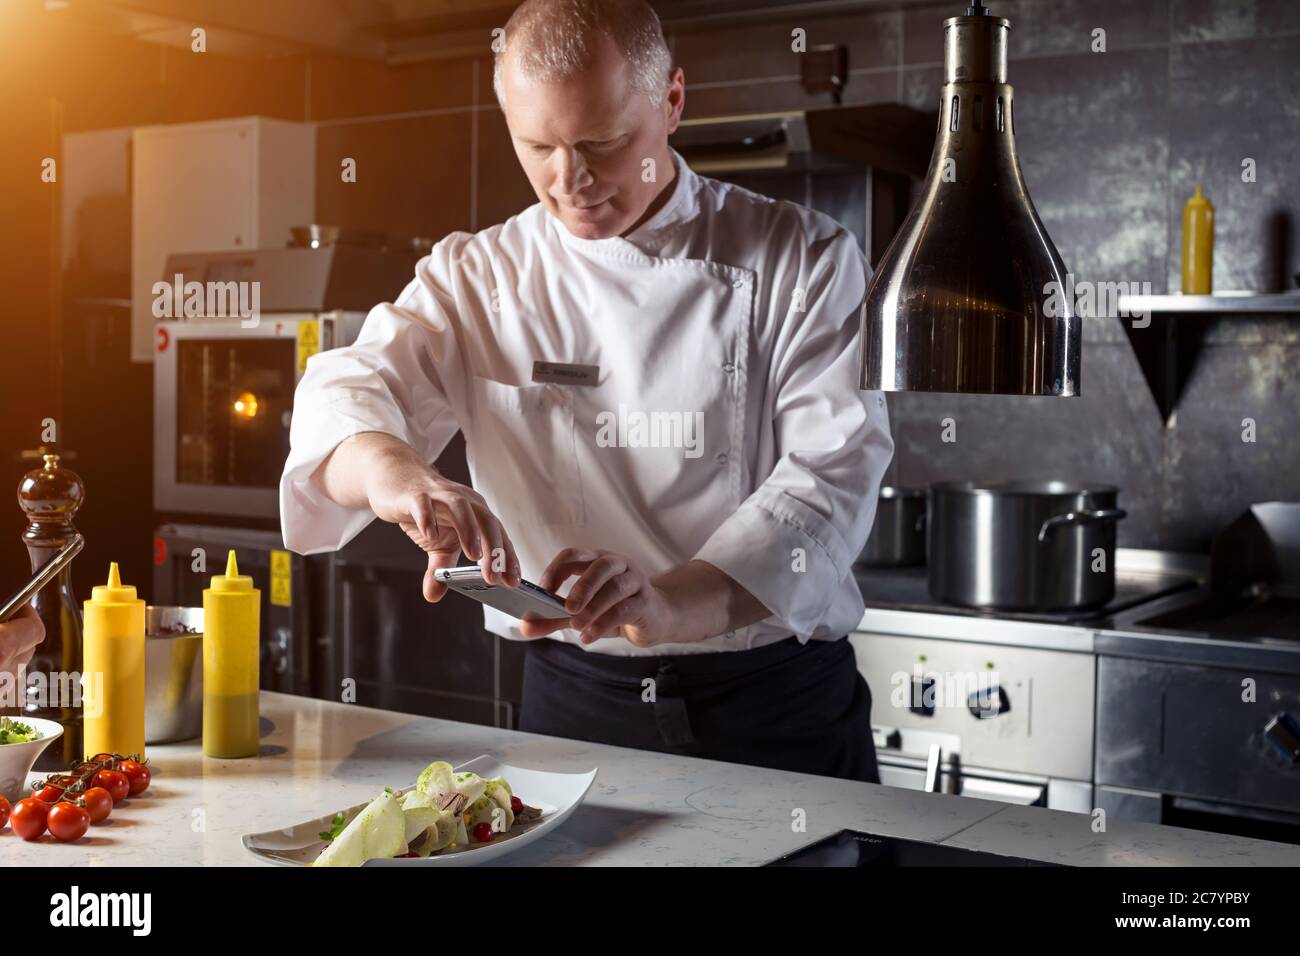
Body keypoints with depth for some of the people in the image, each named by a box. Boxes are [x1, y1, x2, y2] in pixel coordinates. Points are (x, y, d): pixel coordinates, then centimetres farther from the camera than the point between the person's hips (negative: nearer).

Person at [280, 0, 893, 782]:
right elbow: (348, 393, -12)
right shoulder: (475, 278, 2)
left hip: (783, 704, -1)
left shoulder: (803, 259, -6)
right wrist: (395, 474, -38)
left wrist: (668, 599, -34)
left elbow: (833, 473, -16)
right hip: (574, 703, 2)